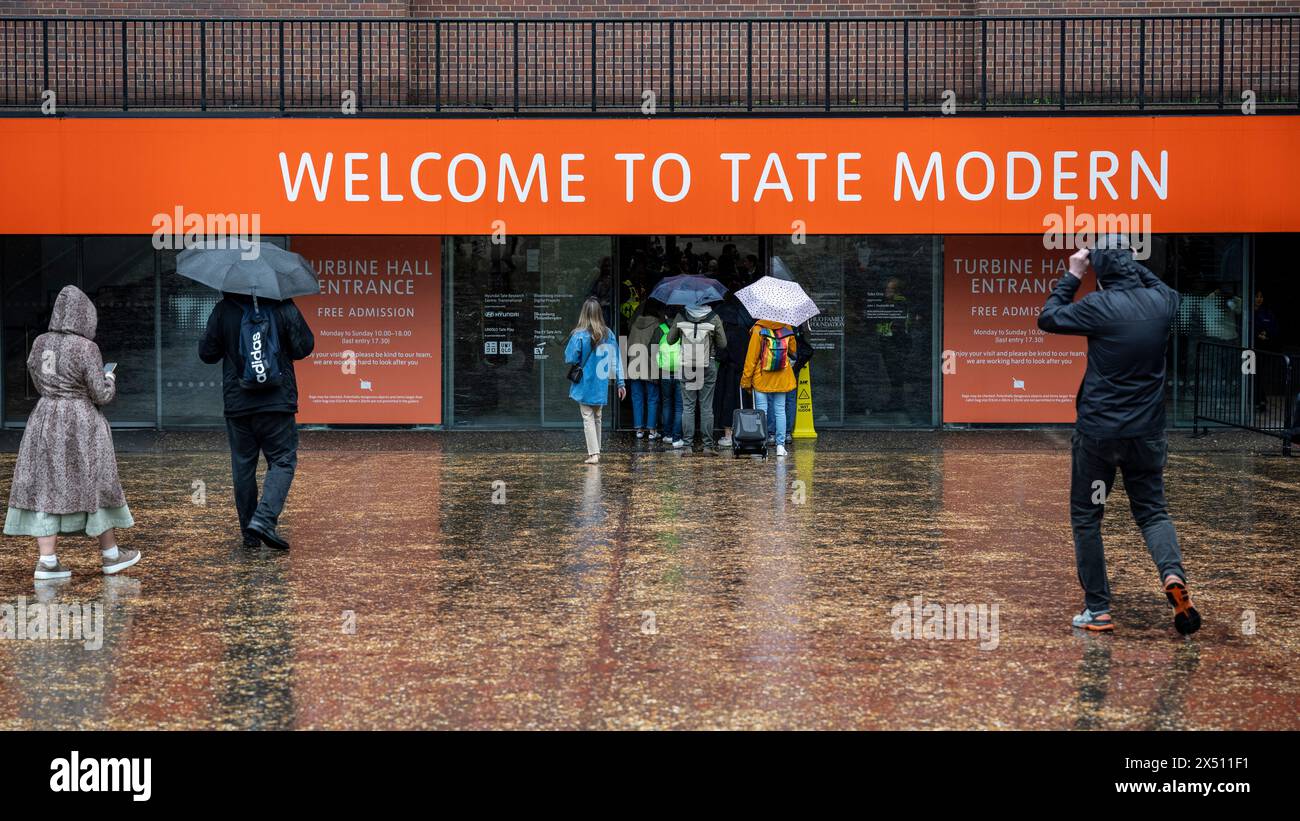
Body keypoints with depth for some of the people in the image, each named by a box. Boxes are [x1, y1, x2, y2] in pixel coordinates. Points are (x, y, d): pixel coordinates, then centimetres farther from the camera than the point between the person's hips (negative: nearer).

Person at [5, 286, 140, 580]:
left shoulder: (40, 343, 1)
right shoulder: (86, 348, -15)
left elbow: (39, 382, 12)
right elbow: (101, 394, -11)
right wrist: (109, 378, 9)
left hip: (45, 420, 5)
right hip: (82, 425, -5)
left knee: (46, 488, 6)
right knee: (96, 486, 8)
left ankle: (46, 561, 2)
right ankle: (110, 555, 19)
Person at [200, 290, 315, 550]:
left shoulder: (223, 310, -2)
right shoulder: (284, 307, -6)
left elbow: (207, 353, 4)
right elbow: (303, 348, -1)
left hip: (237, 404, 2)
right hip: (278, 402, -2)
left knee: (243, 466, 11)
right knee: (282, 461, 4)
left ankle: (249, 532, 14)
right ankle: (264, 519, -16)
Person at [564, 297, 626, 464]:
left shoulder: (579, 335, -15)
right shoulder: (609, 334, -2)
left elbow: (570, 359, -13)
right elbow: (616, 359, 1)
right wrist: (621, 382, 6)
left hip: (585, 386, -4)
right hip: (601, 387, 4)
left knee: (588, 419, 1)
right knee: (597, 419, 18)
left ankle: (593, 454, -6)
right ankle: (597, 452, 23)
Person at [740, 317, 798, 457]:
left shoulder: (758, 330, -12)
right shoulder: (787, 329, -3)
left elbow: (751, 356, -9)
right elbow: (793, 351, 13)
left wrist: (746, 379, -3)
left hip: (761, 379, -3)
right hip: (781, 380, 3)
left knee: (761, 411, 2)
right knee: (780, 411, 8)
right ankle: (780, 445, 5)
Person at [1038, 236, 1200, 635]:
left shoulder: (1098, 306, -16)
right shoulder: (1161, 301, -2)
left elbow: (1047, 318, 1)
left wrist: (1072, 276, 8)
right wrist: (1132, 264, 25)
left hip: (1098, 431, -4)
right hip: (1147, 433, 4)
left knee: (1086, 518, 10)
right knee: (1152, 511, 16)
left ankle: (1097, 610, 9)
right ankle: (1173, 574, -13)